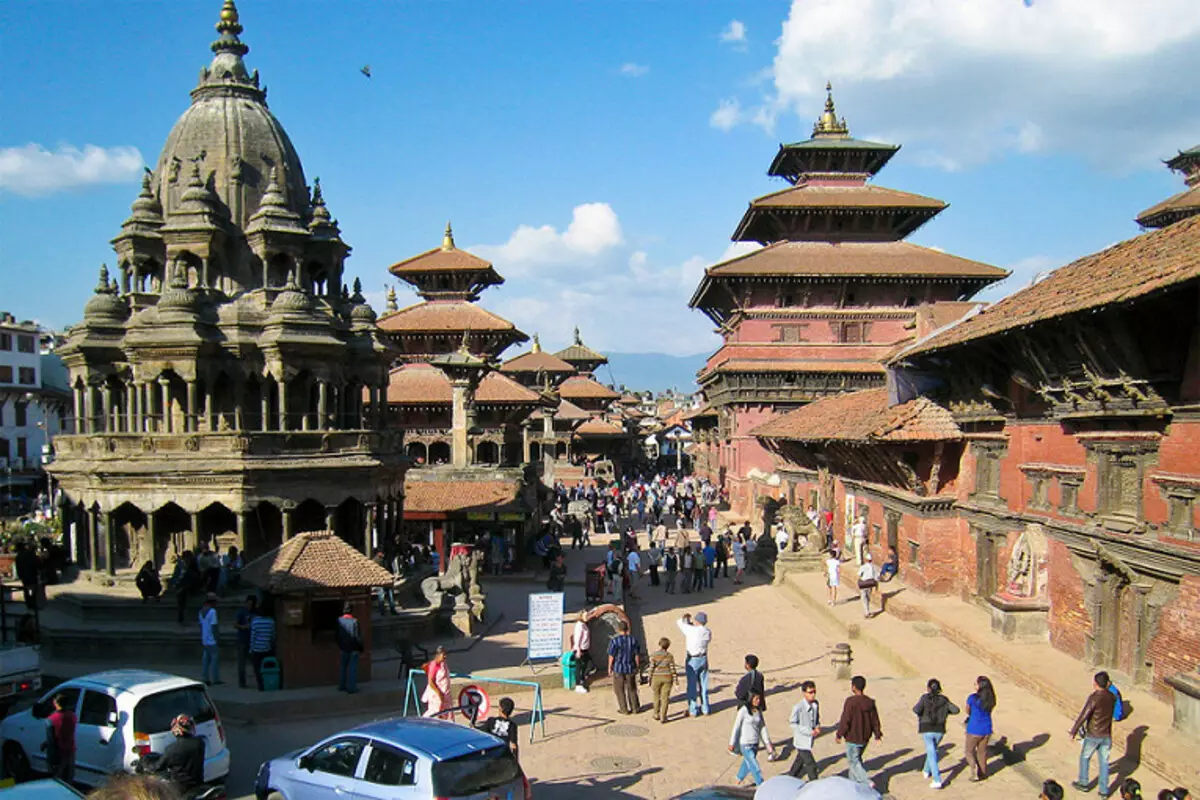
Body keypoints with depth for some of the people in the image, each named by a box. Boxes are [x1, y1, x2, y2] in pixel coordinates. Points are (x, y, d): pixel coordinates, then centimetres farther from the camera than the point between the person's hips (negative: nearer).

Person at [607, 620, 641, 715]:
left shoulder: (614, 641, -16)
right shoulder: (633, 640, -7)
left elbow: (611, 656, -13)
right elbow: (637, 655, -2)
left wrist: (609, 668, -1)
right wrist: (637, 667, 10)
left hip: (618, 668, -3)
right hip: (630, 668, 3)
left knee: (619, 689, 12)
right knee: (631, 689, 18)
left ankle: (624, 709, 16)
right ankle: (635, 708, 21)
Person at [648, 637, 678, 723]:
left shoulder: (654, 655, -8)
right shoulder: (670, 656, -5)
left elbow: (651, 669, -9)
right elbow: (673, 669, -6)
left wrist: (649, 681, -1)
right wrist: (676, 681, 0)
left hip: (656, 678, 0)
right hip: (667, 678, 0)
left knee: (656, 697, 17)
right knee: (665, 698, 5)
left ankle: (657, 714, 26)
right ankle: (663, 717, 4)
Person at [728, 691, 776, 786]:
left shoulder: (759, 711, 3)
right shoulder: (744, 710, -15)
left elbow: (762, 727, 10)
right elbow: (736, 727, -10)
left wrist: (767, 743, 10)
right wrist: (732, 743, -7)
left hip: (755, 743, 6)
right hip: (745, 744, -6)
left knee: (748, 764, 20)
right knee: (755, 768, -5)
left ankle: (738, 782, 39)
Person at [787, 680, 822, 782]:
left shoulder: (815, 704, -4)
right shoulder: (798, 707, -25)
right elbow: (792, 723, -17)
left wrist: (817, 727, -9)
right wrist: (809, 731, -22)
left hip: (809, 739, 7)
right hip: (801, 740, -7)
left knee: (800, 760, 25)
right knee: (811, 764, -6)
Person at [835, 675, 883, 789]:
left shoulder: (850, 701, -20)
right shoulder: (870, 702, 1)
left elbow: (845, 720, -19)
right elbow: (875, 720, 7)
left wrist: (839, 735, -9)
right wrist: (877, 734, 17)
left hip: (852, 738, -7)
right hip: (865, 737, 7)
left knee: (853, 761, 2)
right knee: (857, 758, 23)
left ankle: (867, 783, -11)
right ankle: (853, 781, 33)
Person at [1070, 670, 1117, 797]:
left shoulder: (1094, 697, -21)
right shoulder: (1111, 697, -2)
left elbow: (1083, 716, -20)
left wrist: (1073, 731, -11)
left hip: (1093, 735, -5)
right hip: (1106, 735, 5)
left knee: (1084, 757, 17)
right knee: (1104, 762, 13)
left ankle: (1084, 783, 27)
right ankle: (1104, 790, 17)